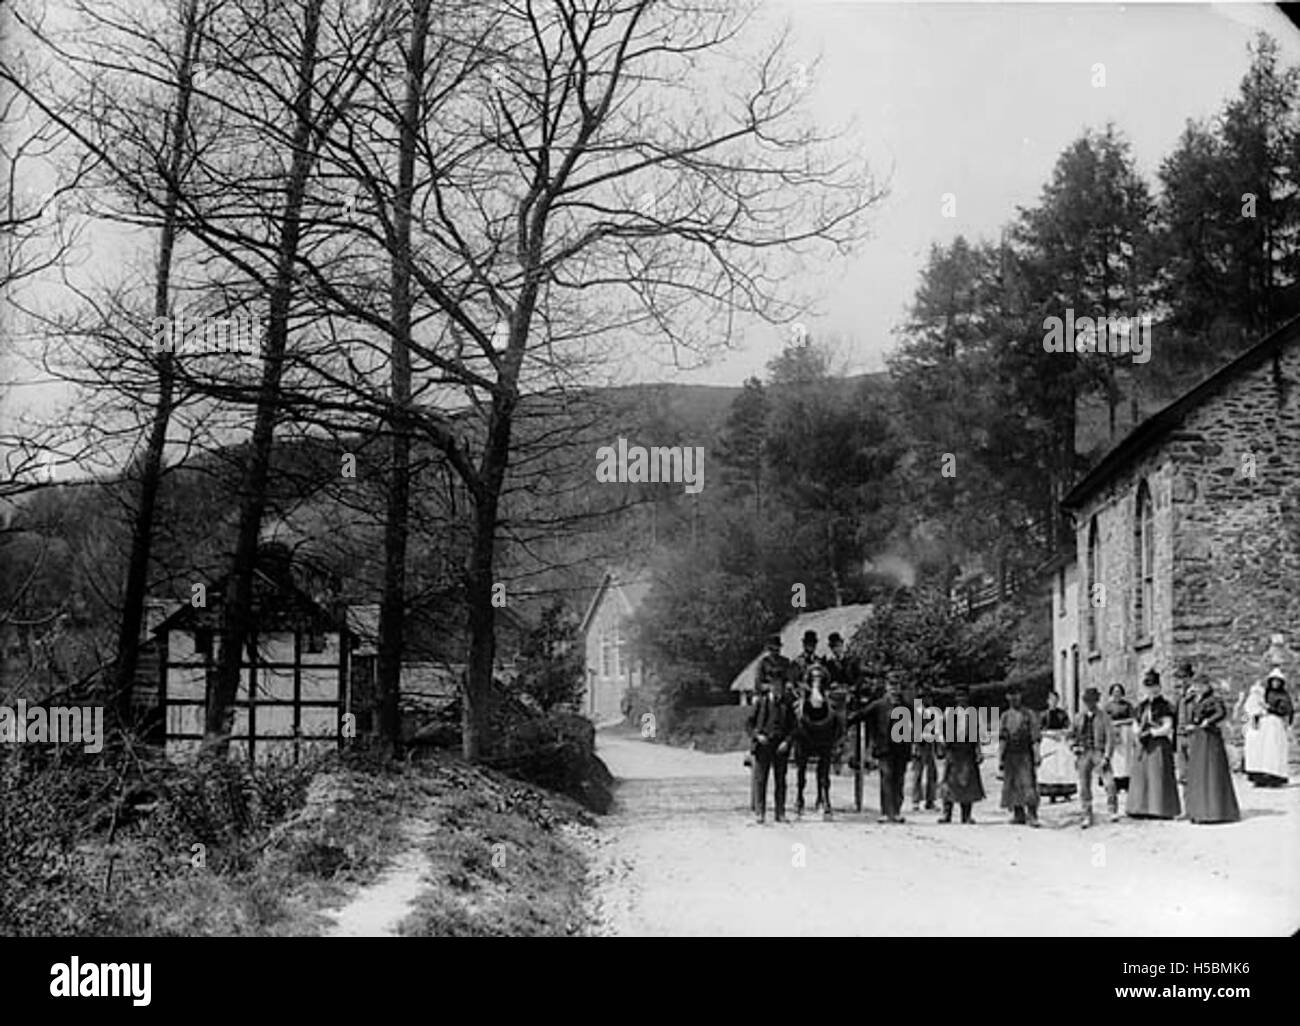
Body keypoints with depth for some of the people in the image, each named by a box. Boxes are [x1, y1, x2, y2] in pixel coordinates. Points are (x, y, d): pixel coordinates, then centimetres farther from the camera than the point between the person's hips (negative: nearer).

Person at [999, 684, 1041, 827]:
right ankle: (1018, 815, 14)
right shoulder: (1005, 716, 13)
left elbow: (1035, 738, -3)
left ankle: (1032, 816, -13)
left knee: (1028, 784, -12)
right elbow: (1001, 739, 12)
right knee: (1012, 786, 5)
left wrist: (1037, 756, -11)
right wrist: (1000, 758, 6)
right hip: (1010, 755, 4)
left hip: (1025, 754, -4)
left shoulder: (1029, 714, 2)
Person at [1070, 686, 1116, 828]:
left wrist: (1106, 757, -12)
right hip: (1083, 754, 4)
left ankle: (1113, 811, -3)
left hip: (1100, 752, -4)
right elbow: (1072, 735, 21)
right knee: (1084, 786, 2)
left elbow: (1110, 738, -5)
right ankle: (1087, 817, 10)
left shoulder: (1103, 716, -2)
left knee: (1109, 783, -18)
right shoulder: (1079, 718, 10)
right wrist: (1074, 749, 4)